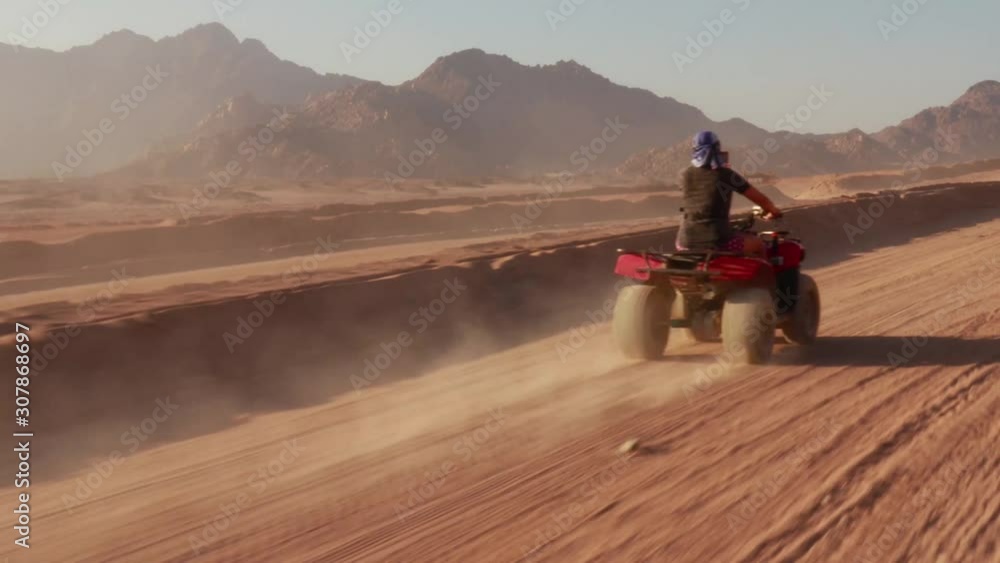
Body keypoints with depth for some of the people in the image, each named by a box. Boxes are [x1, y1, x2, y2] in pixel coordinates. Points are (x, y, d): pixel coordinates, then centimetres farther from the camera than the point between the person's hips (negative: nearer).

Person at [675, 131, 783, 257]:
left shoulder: (686, 176, 7)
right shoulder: (726, 175, -2)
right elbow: (761, 199, 4)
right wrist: (774, 211, 26)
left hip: (687, 242, 3)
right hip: (718, 241, -3)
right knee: (758, 244, 24)